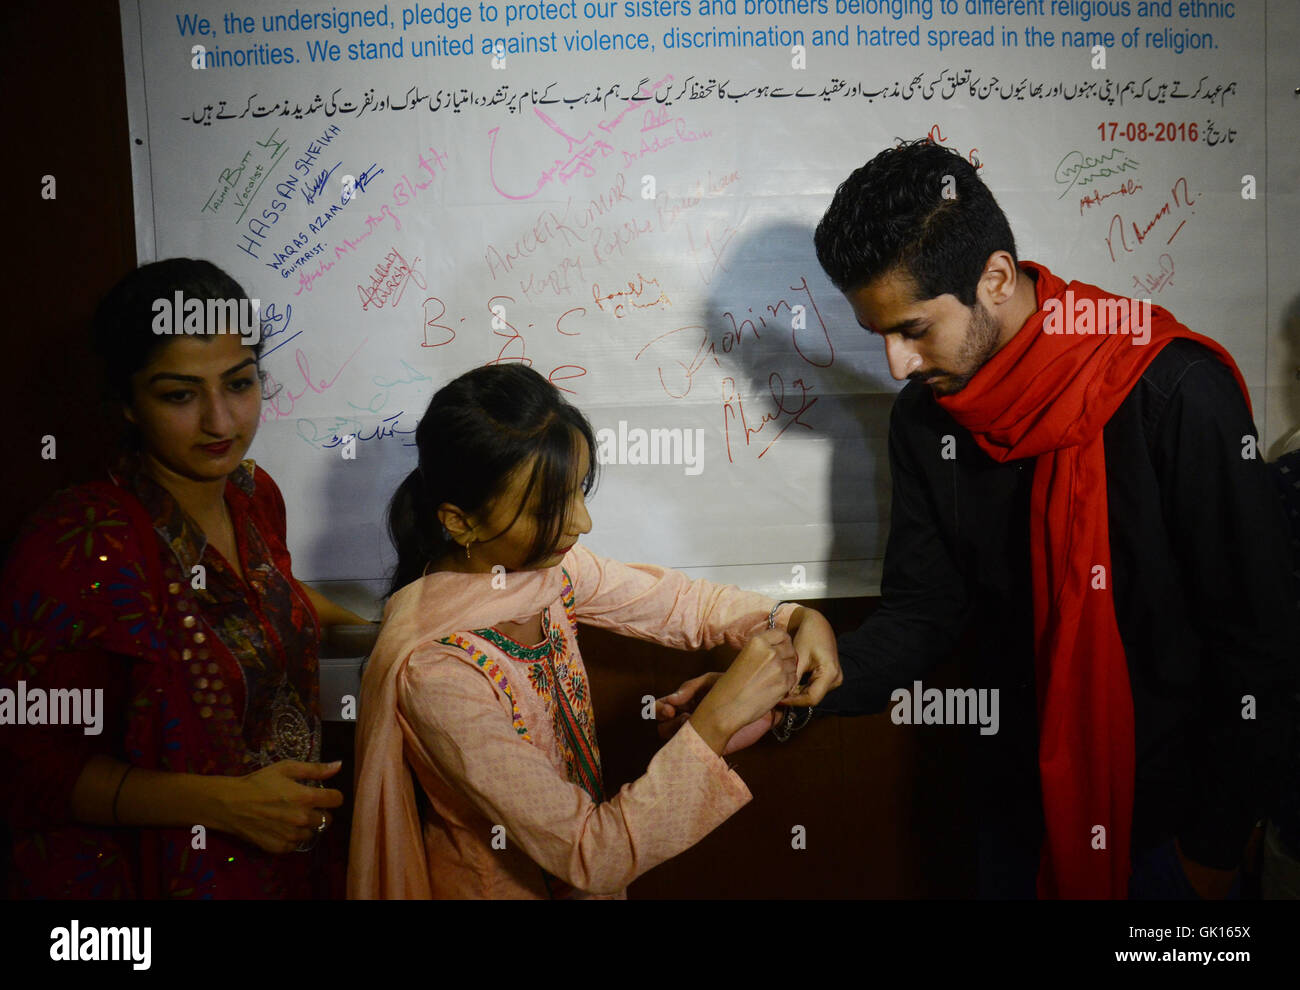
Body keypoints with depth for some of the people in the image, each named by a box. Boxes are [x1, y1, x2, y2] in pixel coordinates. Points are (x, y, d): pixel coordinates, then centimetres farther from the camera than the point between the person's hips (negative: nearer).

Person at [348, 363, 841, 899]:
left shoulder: (545, 565, -13)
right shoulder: (432, 671, -33)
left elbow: (677, 600, 2)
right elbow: (594, 858, -31)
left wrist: (798, 619, -14)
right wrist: (719, 717, -33)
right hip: (508, 886, -6)